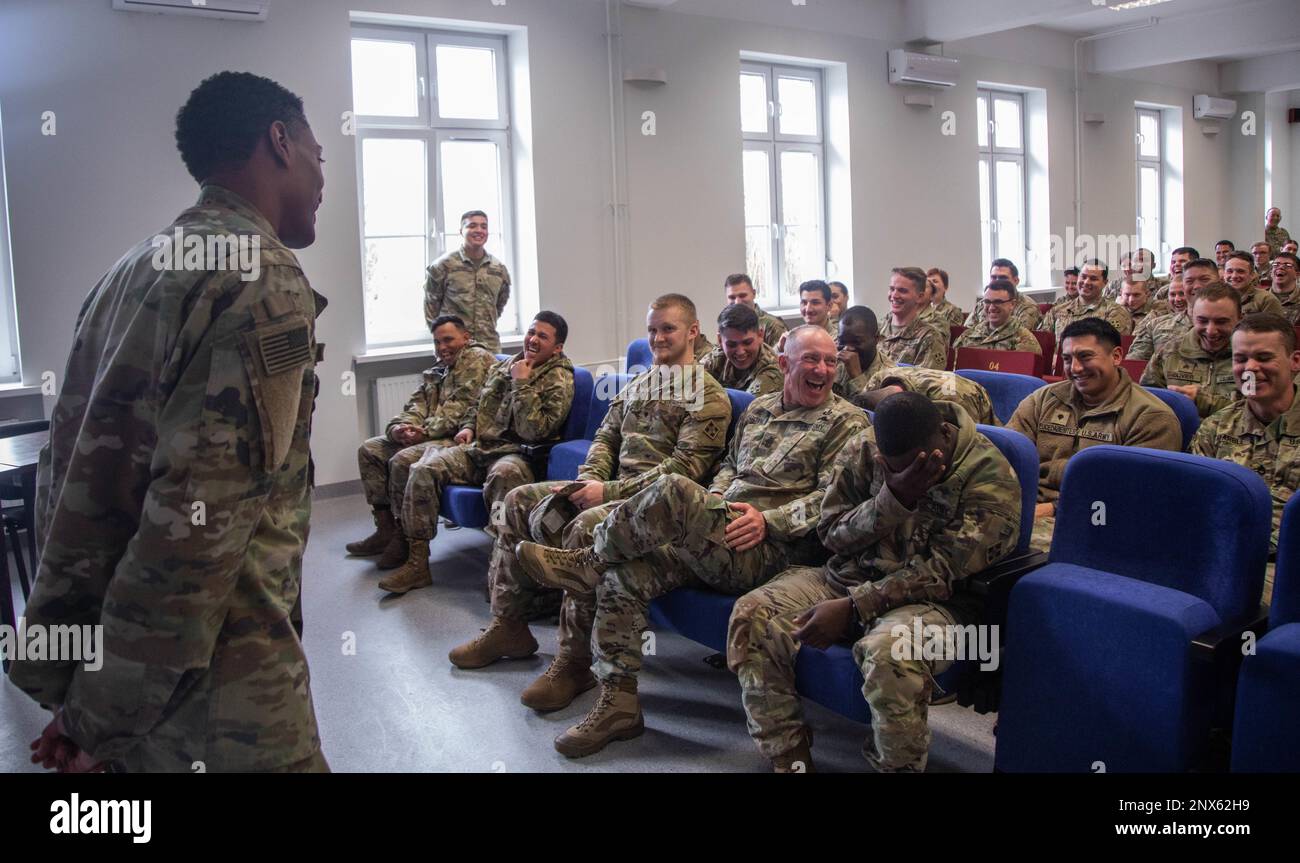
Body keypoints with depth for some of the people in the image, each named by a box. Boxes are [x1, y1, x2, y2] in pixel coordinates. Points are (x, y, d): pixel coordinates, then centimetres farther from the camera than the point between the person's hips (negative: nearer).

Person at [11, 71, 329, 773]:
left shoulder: (130, 273, 12)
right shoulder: (263, 280, -16)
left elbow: (67, 469, 13)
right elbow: (200, 511, -24)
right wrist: (105, 715, -18)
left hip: (97, 639, 9)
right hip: (211, 659, -8)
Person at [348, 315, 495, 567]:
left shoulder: (477, 359, -5)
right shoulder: (438, 369, 23)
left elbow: (460, 407, -16)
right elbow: (417, 404, 14)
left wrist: (426, 431, -21)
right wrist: (397, 427, -8)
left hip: (460, 437, -10)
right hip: (432, 436, 10)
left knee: (403, 461, -30)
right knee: (369, 450, 6)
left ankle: (406, 540, -16)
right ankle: (386, 529, 4)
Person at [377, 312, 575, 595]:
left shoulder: (559, 380, -3)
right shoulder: (502, 366, 19)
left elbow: (534, 431, -16)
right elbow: (477, 404, 33)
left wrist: (521, 383, -13)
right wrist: (468, 427, 12)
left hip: (516, 454, -6)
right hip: (478, 447, 6)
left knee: (504, 474, -42)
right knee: (424, 468, -17)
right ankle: (417, 563, -13)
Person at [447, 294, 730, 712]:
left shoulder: (708, 398, -6)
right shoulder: (637, 385, 20)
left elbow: (685, 467, -16)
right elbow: (606, 437, 21)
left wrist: (609, 491, -19)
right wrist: (590, 479, -3)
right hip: (612, 488, 9)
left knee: (585, 527, -36)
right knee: (519, 500, 0)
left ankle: (573, 661, -27)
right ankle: (508, 626, 4)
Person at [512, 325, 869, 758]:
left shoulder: (847, 421, 2)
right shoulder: (759, 408, 22)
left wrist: (768, 520, -19)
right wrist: (712, 505, 8)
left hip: (768, 550, -7)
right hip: (710, 541, 7)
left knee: (672, 491, -31)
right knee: (622, 576, -13)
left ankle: (590, 560, -6)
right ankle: (617, 704, -3)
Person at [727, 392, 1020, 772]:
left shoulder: (991, 476, -14)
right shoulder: (862, 451, -2)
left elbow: (941, 570, -18)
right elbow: (831, 535, -2)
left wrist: (852, 608, -25)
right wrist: (893, 499, -20)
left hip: (932, 598, -4)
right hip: (847, 576, 5)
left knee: (888, 652, -39)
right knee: (752, 613, -19)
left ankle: (898, 768, -11)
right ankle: (790, 760, -11)